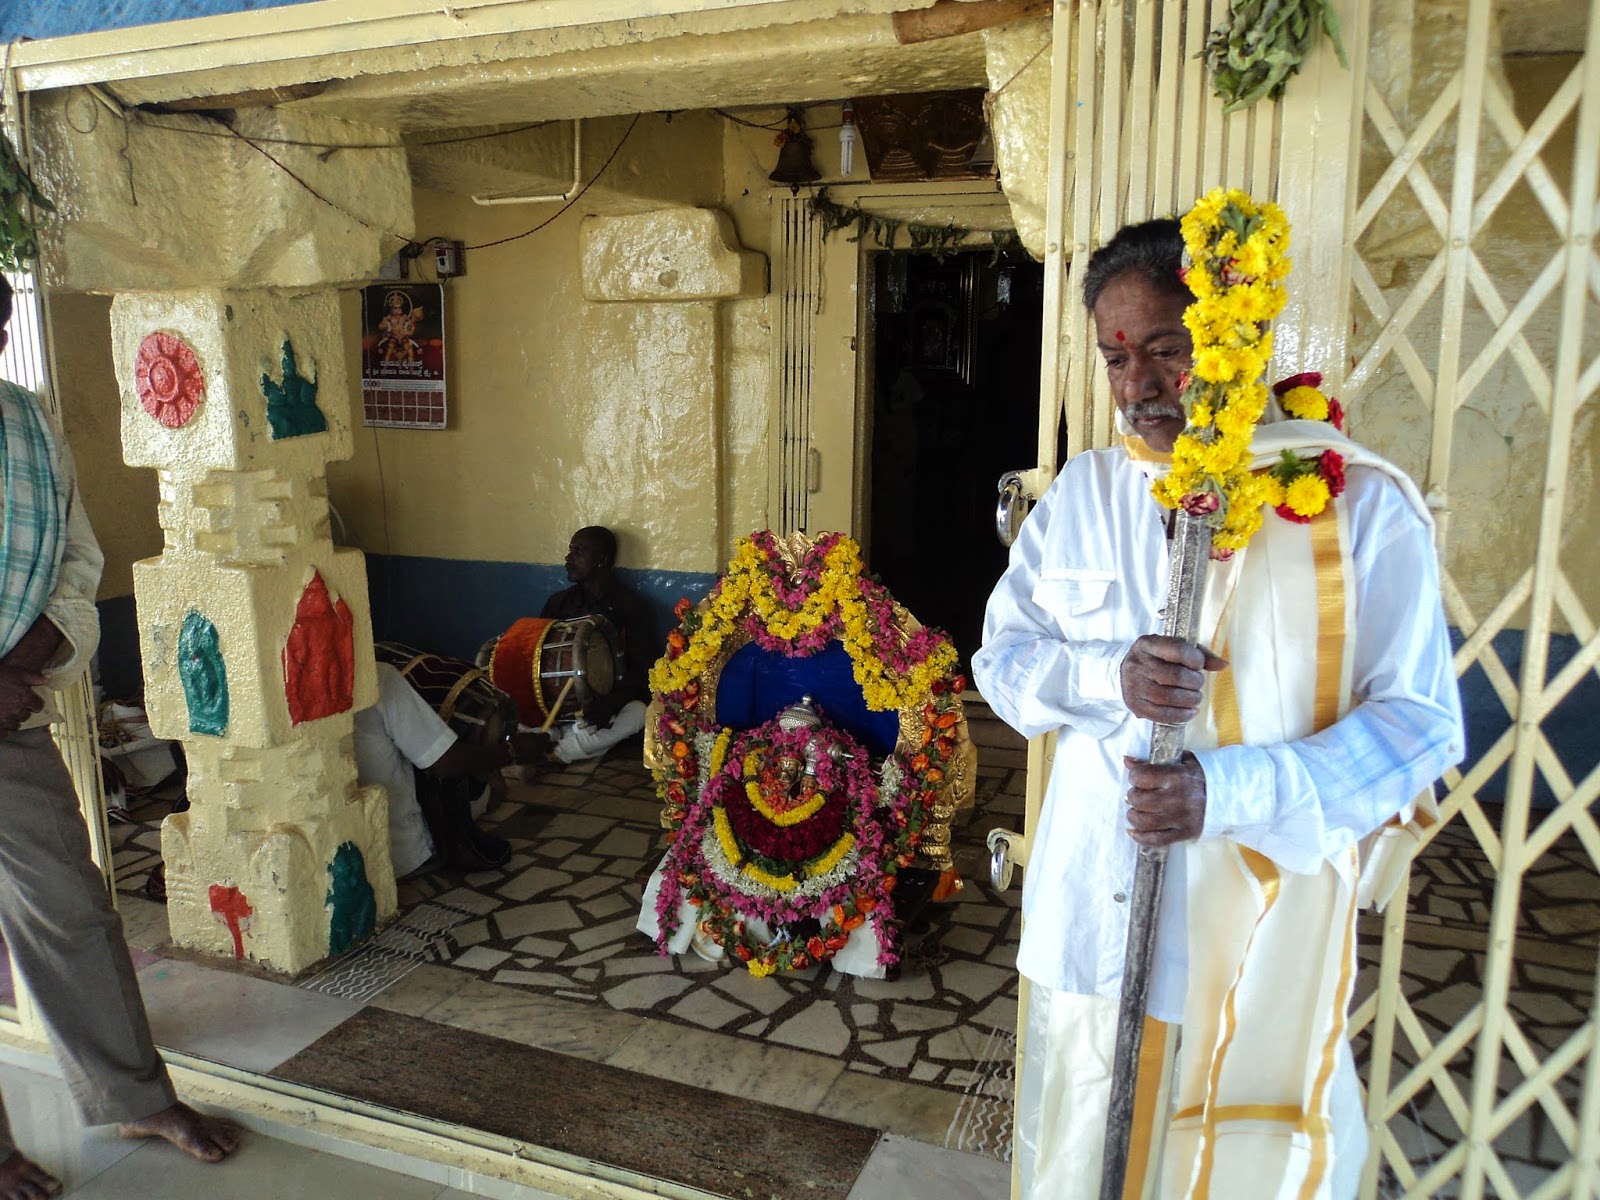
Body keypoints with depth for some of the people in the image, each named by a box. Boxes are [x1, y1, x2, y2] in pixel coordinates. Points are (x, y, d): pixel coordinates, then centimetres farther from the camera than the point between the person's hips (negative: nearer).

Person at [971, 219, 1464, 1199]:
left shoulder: (1360, 505, -9)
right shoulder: (1084, 493, 3)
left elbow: (1419, 722, -9)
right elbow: (1001, 659, 4)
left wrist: (1227, 792, -22)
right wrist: (1108, 677, -17)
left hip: (1264, 931, -3)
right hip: (1095, 920, 3)